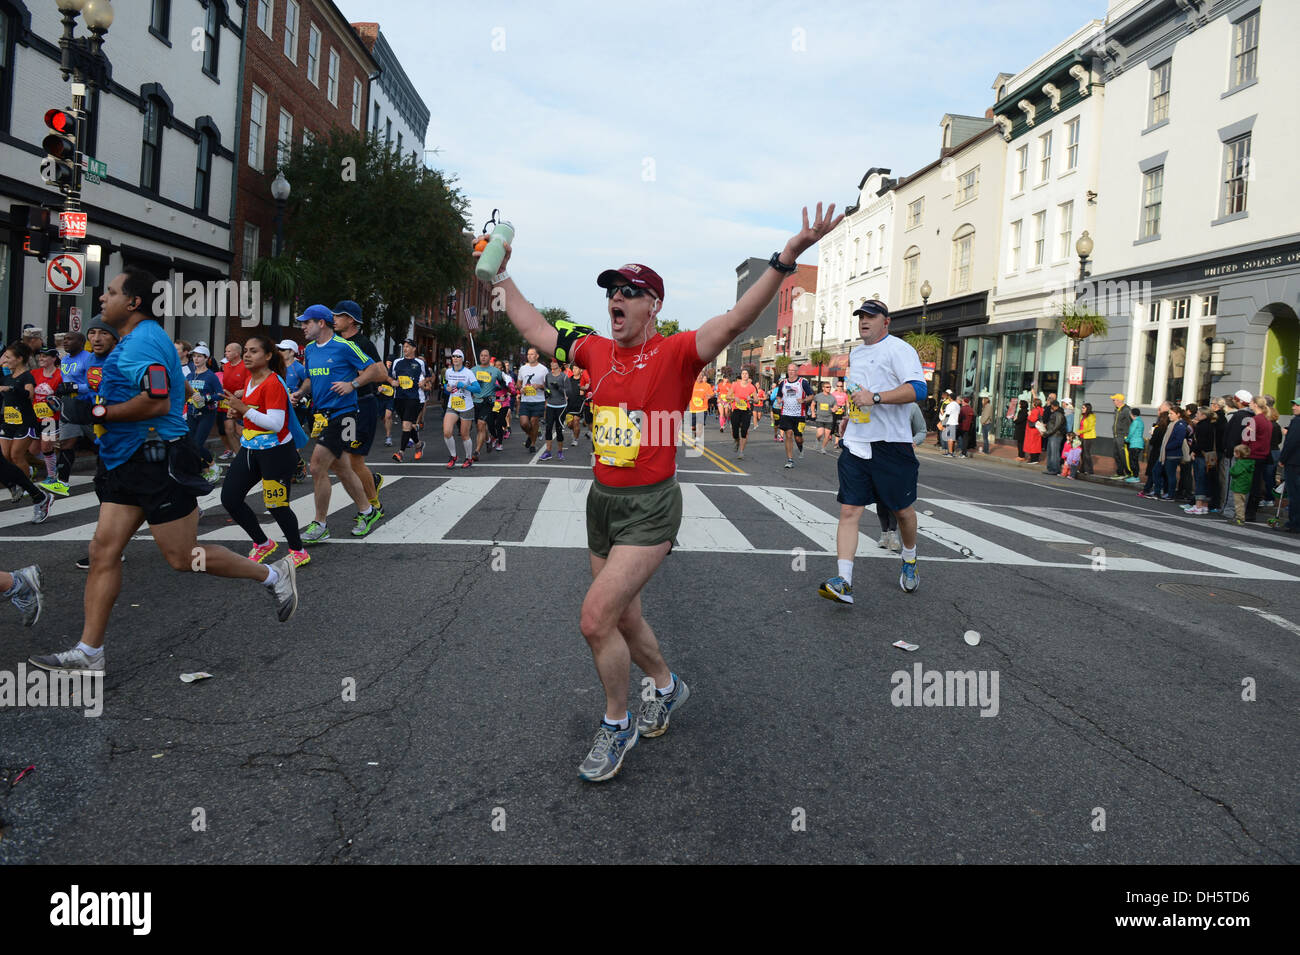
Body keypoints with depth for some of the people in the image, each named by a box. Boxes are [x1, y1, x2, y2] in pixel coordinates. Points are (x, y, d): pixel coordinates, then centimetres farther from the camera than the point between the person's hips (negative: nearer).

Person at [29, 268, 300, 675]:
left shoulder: (144, 341, -15)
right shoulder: (129, 341, 18)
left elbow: (157, 401, -27)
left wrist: (102, 414, -16)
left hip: (158, 463, -10)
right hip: (127, 463, 10)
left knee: (183, 558, -2)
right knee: (103, 551, 5)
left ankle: (273, 574, 13)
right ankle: (89, 652, 8)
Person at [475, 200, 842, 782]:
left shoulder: (676, 353, -10)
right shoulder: (596, 351, 7)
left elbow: (734, 321, -24)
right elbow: (534, 329, 19)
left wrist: (786, 258, -35)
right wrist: (501, 276, 23)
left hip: (650, 505, -7)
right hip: (602, 499, 7)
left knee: (596, 618, -13)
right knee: (624, 619, 18)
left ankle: (616, 726, 10)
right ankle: (667, 687, 45)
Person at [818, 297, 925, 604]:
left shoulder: (898, 349, -7)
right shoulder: (855, 353, 17)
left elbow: (917, 389, -21)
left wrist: (875, 398, -26)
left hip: (891, 445, -6)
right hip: (856, 444, 6)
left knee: (903, 510, 9)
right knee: (849, 511, -6)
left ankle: (909, 561, 37)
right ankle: (844, 582, -11)